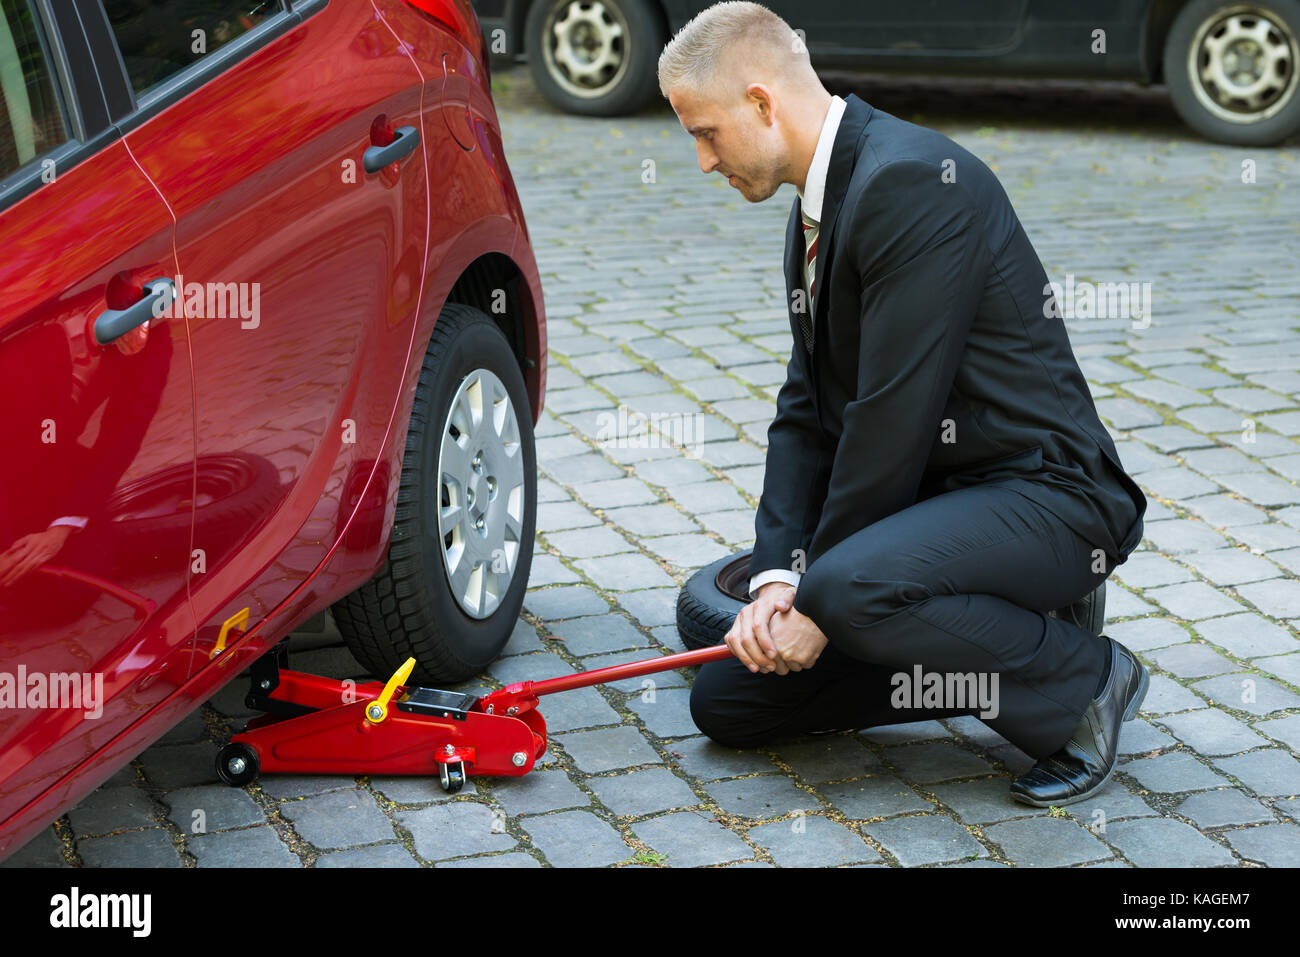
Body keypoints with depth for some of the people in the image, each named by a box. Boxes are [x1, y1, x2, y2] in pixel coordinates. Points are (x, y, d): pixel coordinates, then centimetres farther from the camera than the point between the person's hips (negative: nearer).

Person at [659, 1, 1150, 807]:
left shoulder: (914, 178, -21)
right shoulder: (817, 207, 11)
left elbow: (897, 413, -24)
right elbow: (806, 413, 8)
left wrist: (815, 593, -18)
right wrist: (778, 573, -6)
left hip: (1043, 497, -9)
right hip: (930, 498, 9)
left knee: (848, 589, -37)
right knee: (727, 700, 2)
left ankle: (1083, 681, -11)